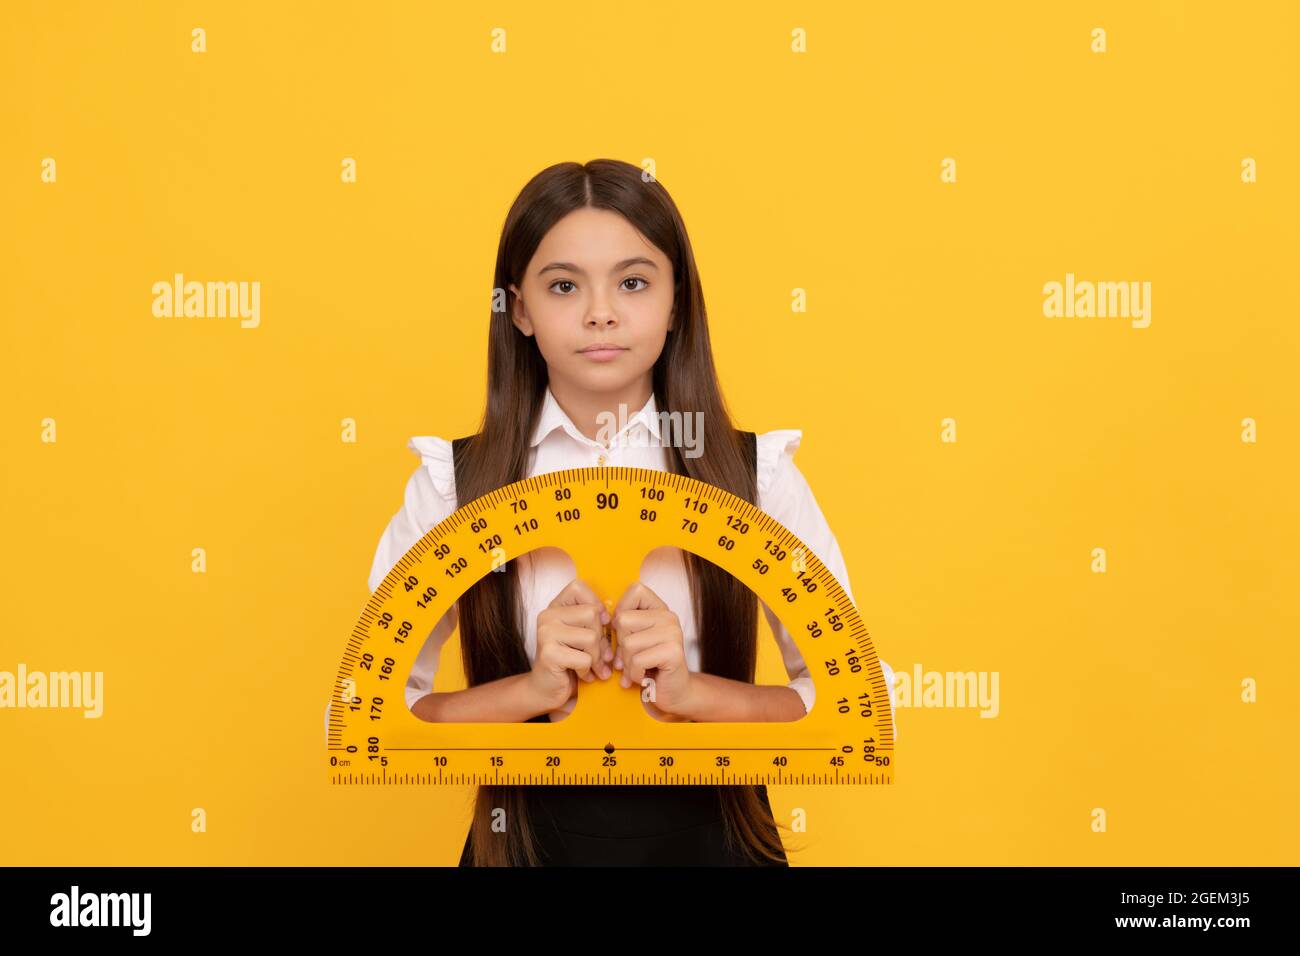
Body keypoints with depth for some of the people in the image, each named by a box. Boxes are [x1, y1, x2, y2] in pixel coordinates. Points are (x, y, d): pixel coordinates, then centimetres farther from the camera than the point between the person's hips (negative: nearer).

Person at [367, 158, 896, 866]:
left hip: (709, 837, 0)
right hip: (528, 839, 0)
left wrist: (690, 691, -20)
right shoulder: (453, 482, -7)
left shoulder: (756, 472, -8)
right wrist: (533, 690, -20)